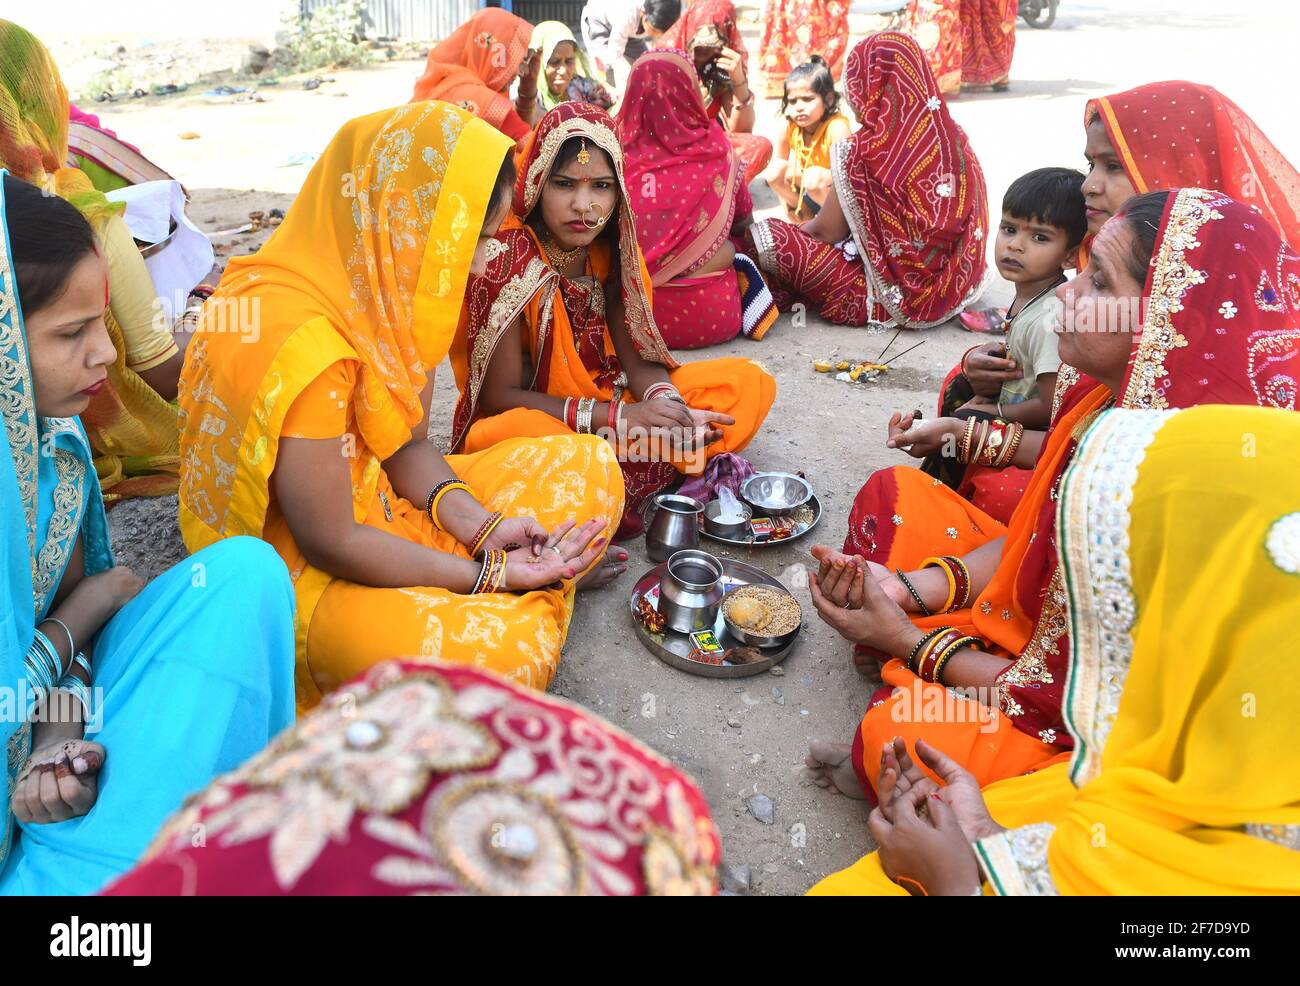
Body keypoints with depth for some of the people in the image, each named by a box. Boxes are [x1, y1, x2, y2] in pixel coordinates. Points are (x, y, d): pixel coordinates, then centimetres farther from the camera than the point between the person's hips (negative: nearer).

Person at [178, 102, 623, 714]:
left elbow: (407, 446, 5)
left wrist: (483, 527, -12)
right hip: (299, 573, -8)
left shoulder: (383, 290, -2)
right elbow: (330, 542, -24)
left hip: (380, 506, 9)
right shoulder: (298, 339, -29)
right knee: (501, 652, -34)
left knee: (589, 467, 4)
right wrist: (490, 574, -17)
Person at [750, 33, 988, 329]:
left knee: (768, 237, -7)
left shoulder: (864, 152, -17)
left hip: (899, 299, -7)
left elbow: (825, 232, -6)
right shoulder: (954, 136, 2)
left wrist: (796, 230, 16)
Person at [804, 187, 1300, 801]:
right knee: (895, 492, 5)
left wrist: (907, 640, -14)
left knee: (900, 736, -33)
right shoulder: (1108, 396, -10)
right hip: (1032, 623, 9)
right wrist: (907, 588, -9)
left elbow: (1064, 696, -25)